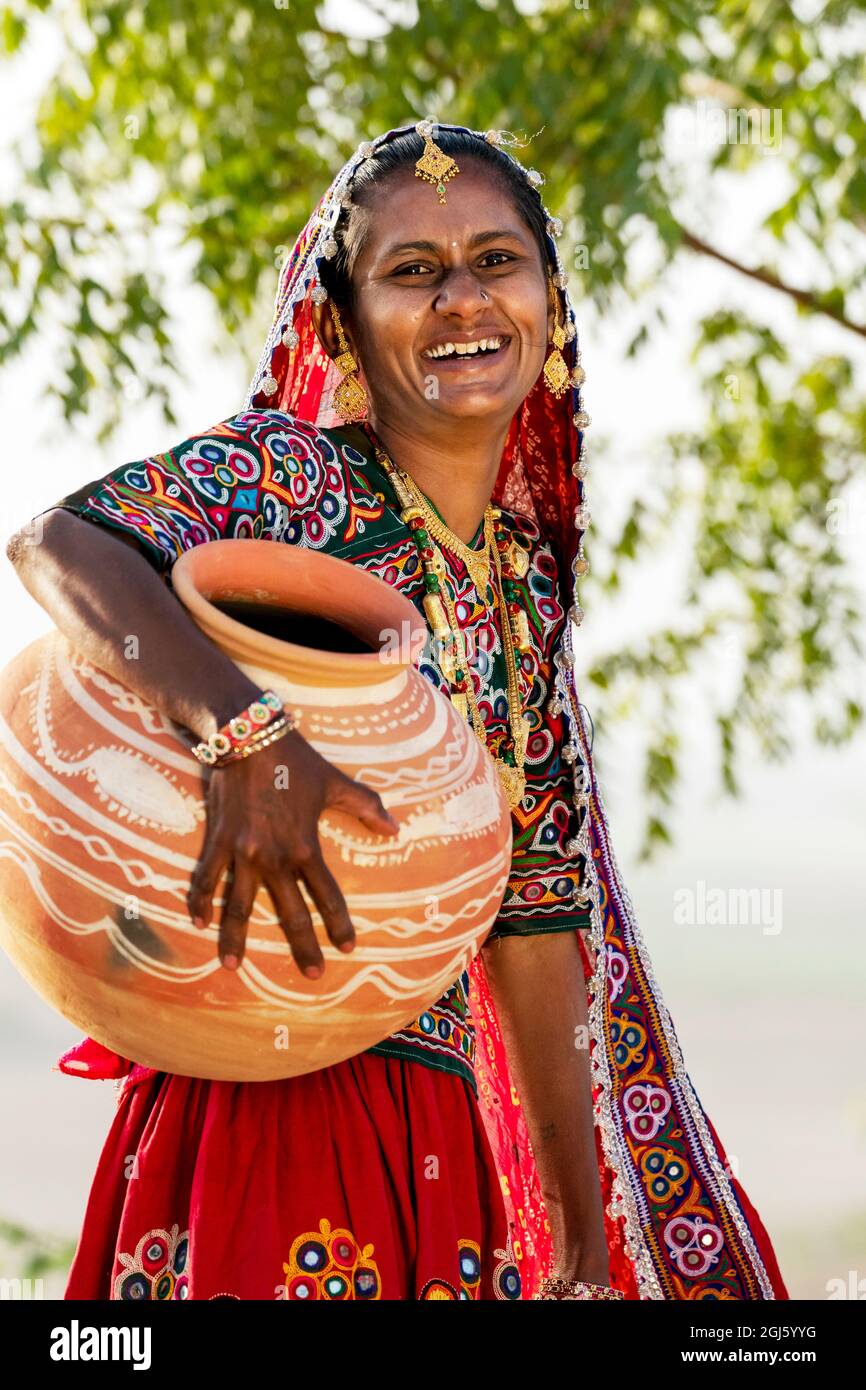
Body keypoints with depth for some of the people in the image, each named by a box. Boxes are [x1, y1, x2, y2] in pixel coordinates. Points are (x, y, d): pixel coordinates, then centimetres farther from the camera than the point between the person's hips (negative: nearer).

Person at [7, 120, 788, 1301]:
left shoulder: (528, 587, 12)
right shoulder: (286, 473, -5)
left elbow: (531, 918, 14)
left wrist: (583, 1240, 13)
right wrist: (247, 728, -40)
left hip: (433, 1115, 6)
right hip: (260, 1101, -5)